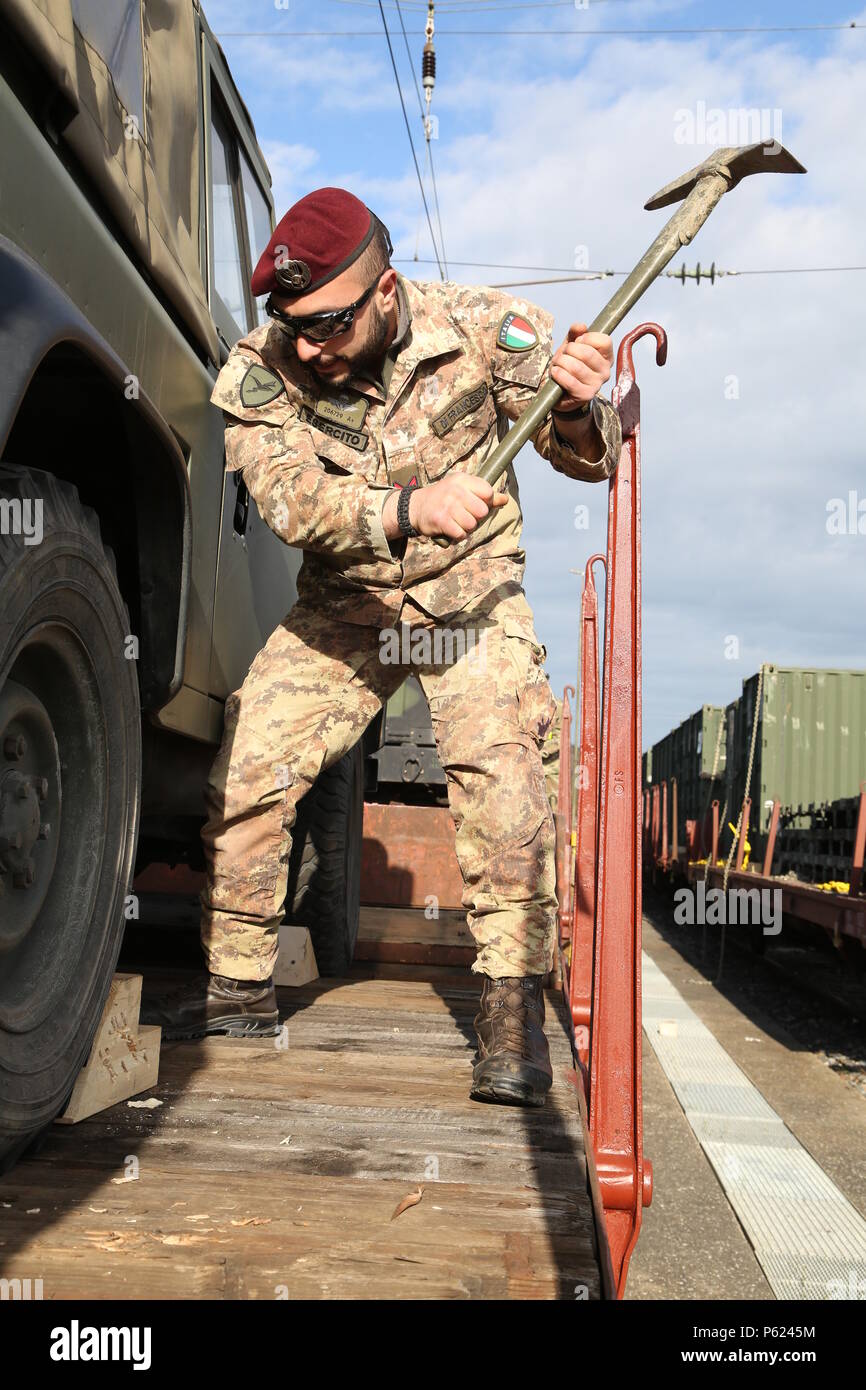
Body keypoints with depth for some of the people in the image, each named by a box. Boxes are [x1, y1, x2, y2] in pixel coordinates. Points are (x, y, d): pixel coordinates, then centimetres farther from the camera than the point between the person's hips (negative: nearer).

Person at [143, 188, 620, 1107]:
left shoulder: (483, 328, -19)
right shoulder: (258, 371, -17)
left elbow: (587, 458, -16)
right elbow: (291, 499, -32)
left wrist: (575, 408, -40)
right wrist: (409, 507, -50)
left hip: (470, 592, -2)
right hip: (342, 604, 2)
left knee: (496, 754, -27)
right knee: (244, 772, -6)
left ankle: (512, 1003, -19)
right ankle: (239, 985, 14)